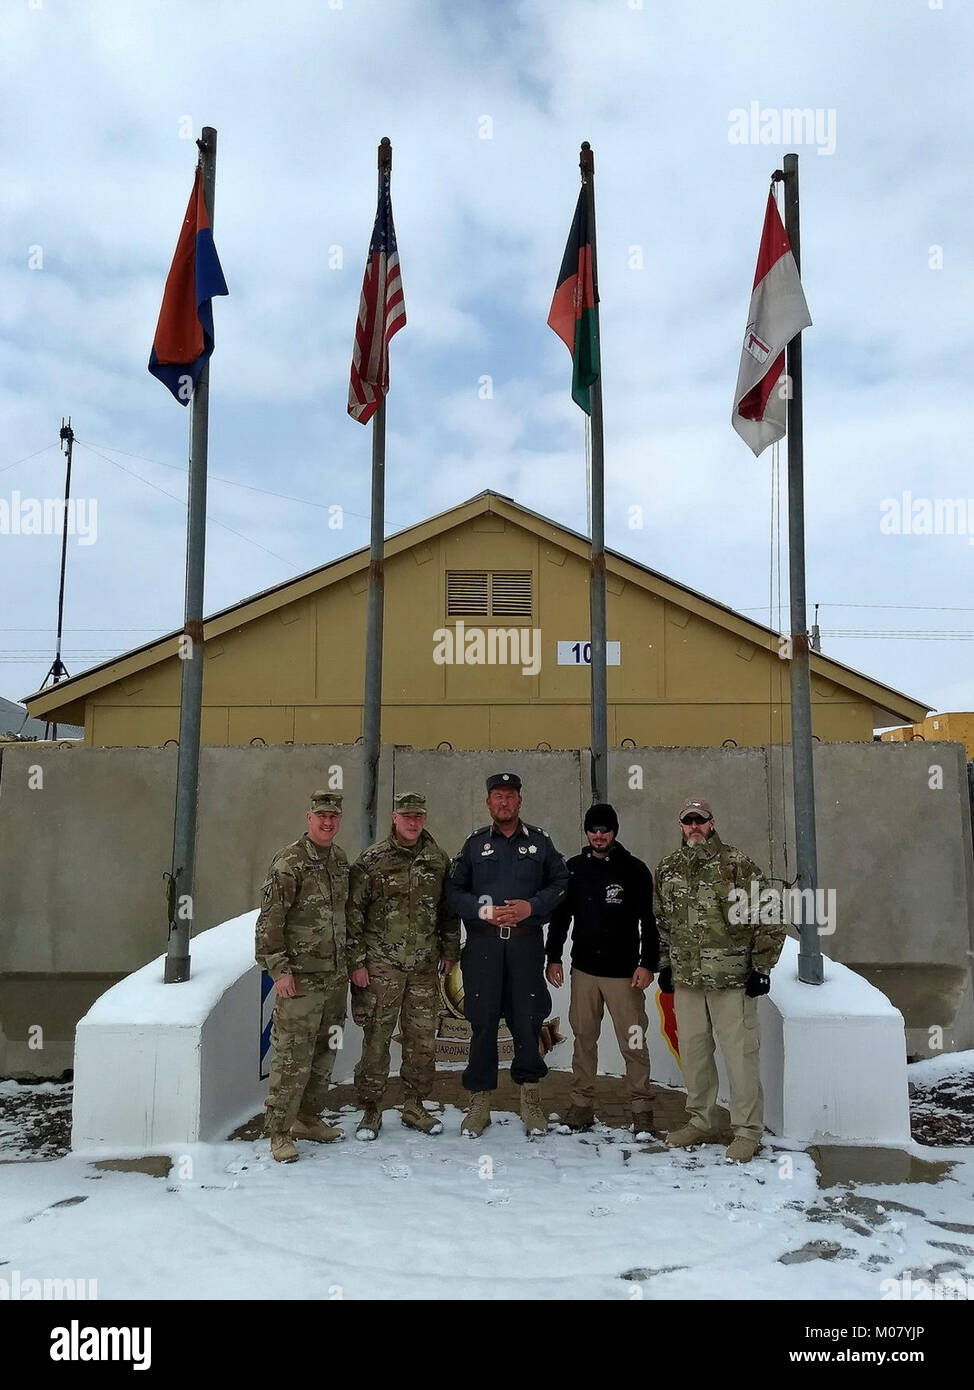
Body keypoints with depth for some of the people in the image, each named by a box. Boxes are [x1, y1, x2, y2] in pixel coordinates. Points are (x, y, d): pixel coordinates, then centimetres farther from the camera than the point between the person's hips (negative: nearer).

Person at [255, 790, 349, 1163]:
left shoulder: (340, 859, 11)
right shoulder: (289, 863, -12)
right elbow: (269, 921, -13)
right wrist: (279, 969, -17)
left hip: (335, 975, 7)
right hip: (301, 977, -7)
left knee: (324, 1052, 14)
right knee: (293, 1056, -6)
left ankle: (308, 1118, 28)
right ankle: (279, 1132, 5)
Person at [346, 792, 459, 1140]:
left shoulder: (439, 860, 7)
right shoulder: (372, 860, -4)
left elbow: (449, 911, 16)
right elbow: (353, 913, -3)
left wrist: (450, 952, 14)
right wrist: (356, 962, -6)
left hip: (424, 966, 3)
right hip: (381, 966, -3)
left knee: (422, 1038, 7)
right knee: (376, 1038, 1)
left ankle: (414, 1106, 22)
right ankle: (371, 1111, 14)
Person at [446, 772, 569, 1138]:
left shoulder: (539, 840, 10)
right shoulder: (475, 843, 9)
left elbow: (560, 882, 9)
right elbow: (454, 890, 7)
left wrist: (532, 906, -6)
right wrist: (483, 910, -9)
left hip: (526, 941, 0)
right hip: (483, 943, 0)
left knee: (527, 1018, 1)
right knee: (482, 1021, 2)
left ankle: (530, 1098, 16)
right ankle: (479, 1102, 12)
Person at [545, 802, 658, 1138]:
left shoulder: (634, 869, 1)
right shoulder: (574, 868, 9)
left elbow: (648, 921, 0)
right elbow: (560, 916, 15)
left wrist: (647, 964, -7)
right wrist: (553, 957, 9)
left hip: (625, 972, -3)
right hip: (584, 970, 3)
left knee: (633, 1044, -4)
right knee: (584, 1038, 8)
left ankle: (642, 1112, 5)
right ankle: (582, 1106, 18)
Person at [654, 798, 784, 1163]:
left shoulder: (738, 865, -7)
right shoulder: (668, 868, 9)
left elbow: (769, 919, -5)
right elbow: (661, 920, 19)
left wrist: (761, 967, -6)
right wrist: (664, 965, 16)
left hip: (731, 980, -5)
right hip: (686, 979, 5)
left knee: (740, 1054, -1)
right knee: (692, 1051, 14)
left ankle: (747, 1131, 13)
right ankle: (701, 1122, 30)